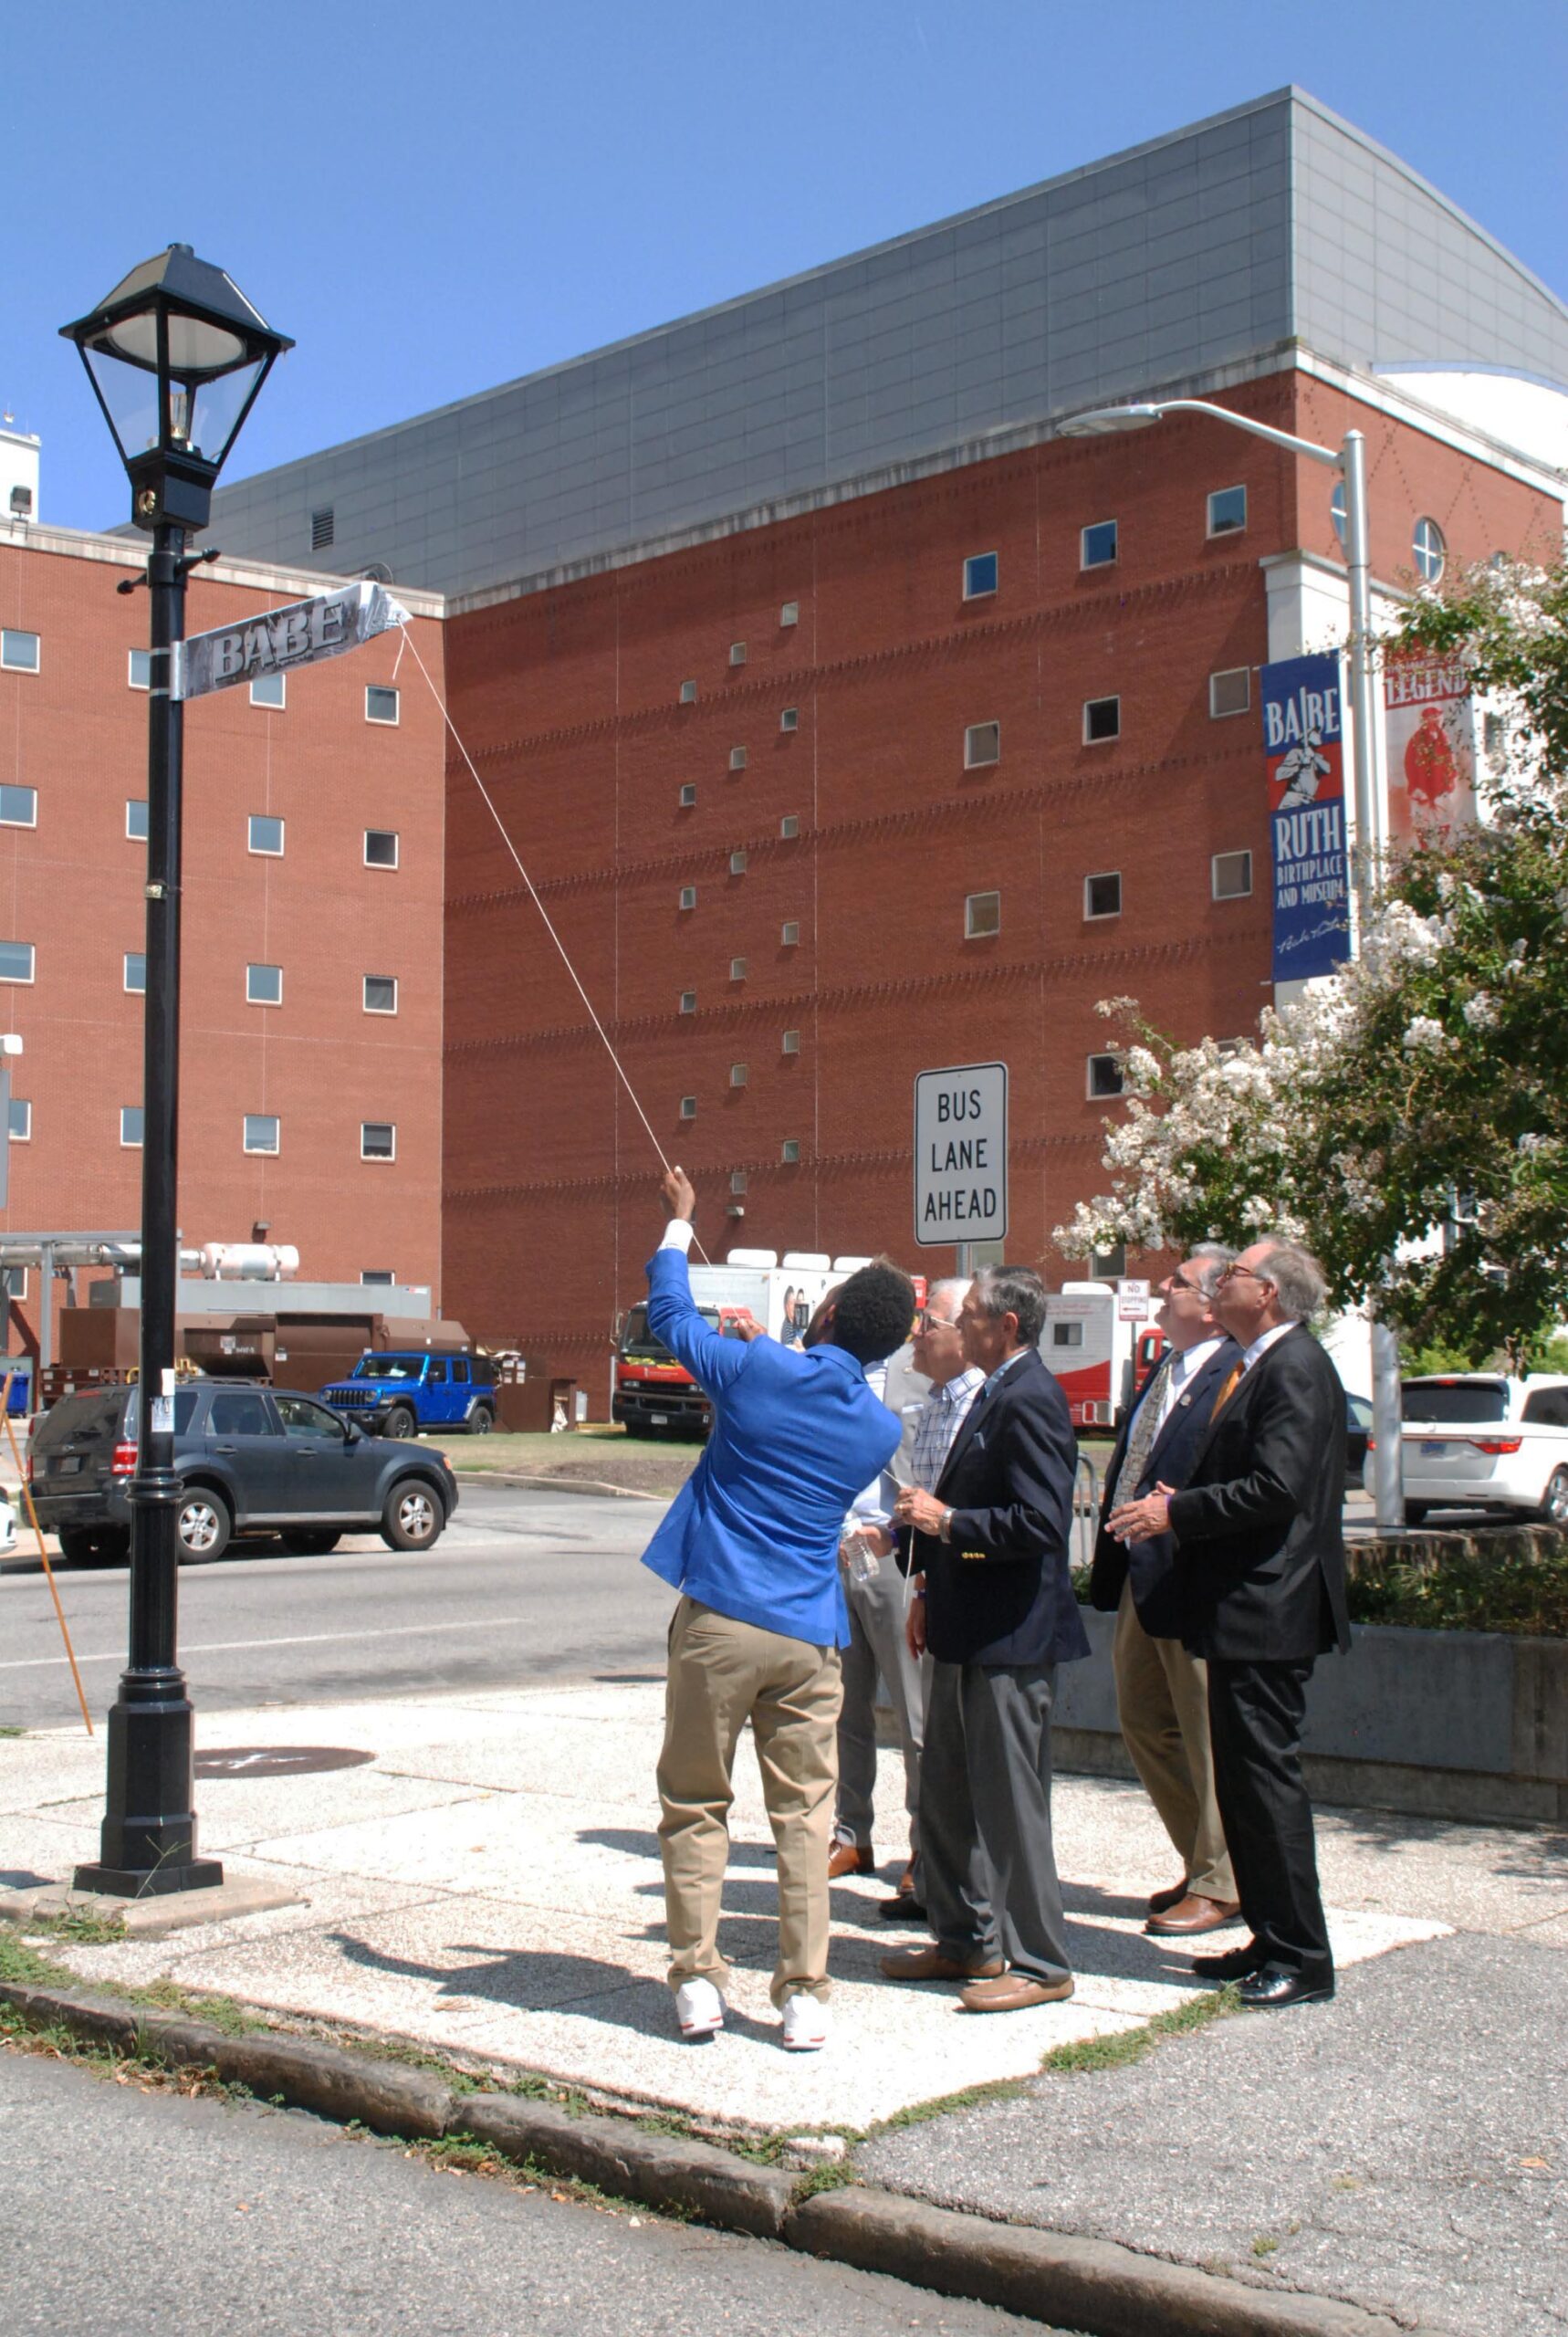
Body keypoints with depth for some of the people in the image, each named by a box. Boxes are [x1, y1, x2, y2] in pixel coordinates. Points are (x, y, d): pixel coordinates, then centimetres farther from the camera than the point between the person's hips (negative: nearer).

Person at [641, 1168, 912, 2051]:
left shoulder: (758, 1369, -7)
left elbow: (671, 1316, 9)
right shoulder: (882, 1430, 5)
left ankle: (699, 1981, 8)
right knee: (805, 1817, 8)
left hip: (718, 1621, -2)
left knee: (696, 1807, 9)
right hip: (809, 1638, 3)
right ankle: (805, 1996, 6)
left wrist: (680, 1224, 24)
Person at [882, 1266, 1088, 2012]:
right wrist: (930, 1592, 17)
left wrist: (944, 1521, -19)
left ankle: (1038, 1963, 10)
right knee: (946, 1795, 17)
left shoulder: (1029, 1401, -18)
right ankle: (962, 1940, 29)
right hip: (965, 1632, 10)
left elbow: (1040, 1525, -25)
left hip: (1009, 1640, -10)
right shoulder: (995, 1394, 13)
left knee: (1010, 1802, -1)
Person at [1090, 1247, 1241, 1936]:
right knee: (1144, 1725, 17)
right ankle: (1202, 1864, 30)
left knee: (1209, 1738, 3)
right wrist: (1109, 1566, 16)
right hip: (1140, 1579, 10)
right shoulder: (1163, 1373, 14)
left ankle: (1219, 1886, 16)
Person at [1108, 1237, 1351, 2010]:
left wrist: (1177, 1512, -16)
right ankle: (1271, 1940, 24)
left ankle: (1303, 1959, 3)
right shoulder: (1259, 1366, 16)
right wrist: (1178, 1504, 6)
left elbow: (1277, 1490, -23)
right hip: (1241, 1607, 11)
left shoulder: (1295, 1368, -15)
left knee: (1266, 1775, -6)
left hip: (1267, 1610, -11)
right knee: (1242, 1778, 15)